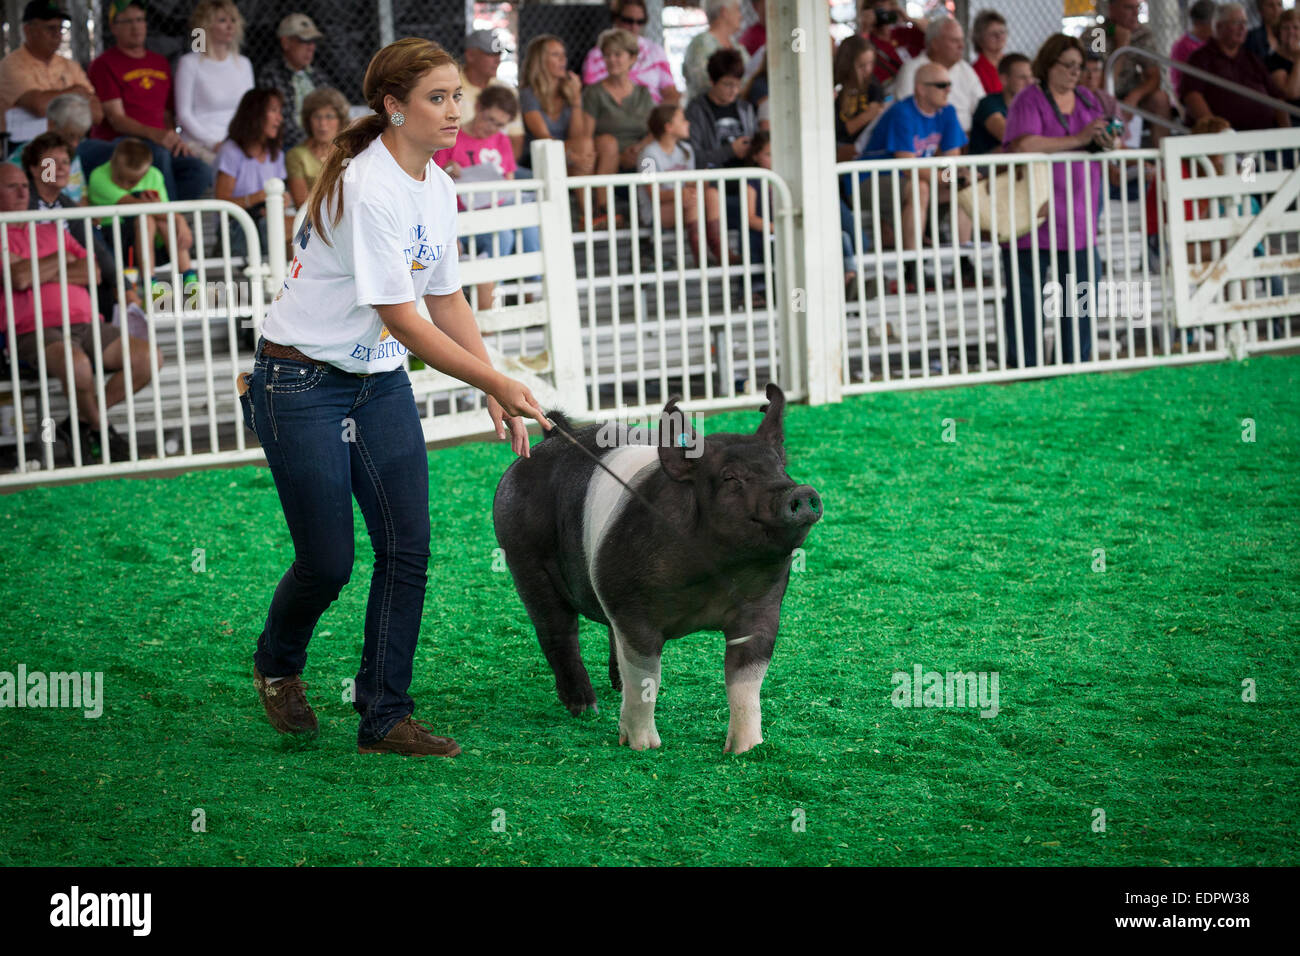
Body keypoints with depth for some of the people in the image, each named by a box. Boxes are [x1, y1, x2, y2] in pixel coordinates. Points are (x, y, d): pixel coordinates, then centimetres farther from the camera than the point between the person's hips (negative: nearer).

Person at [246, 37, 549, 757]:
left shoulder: (436, 186, 3)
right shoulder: (367, 188, -24)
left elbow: (446, 299, 11)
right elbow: (404, 321, -26)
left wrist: (494, 392, 0)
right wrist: (497, 383, -25)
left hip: (380, 381, 8)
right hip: (301, 381, -8)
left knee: (407, 547, -3)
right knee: (327, 562, -3)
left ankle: (384, 718, 3)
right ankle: (277, 665, 29)